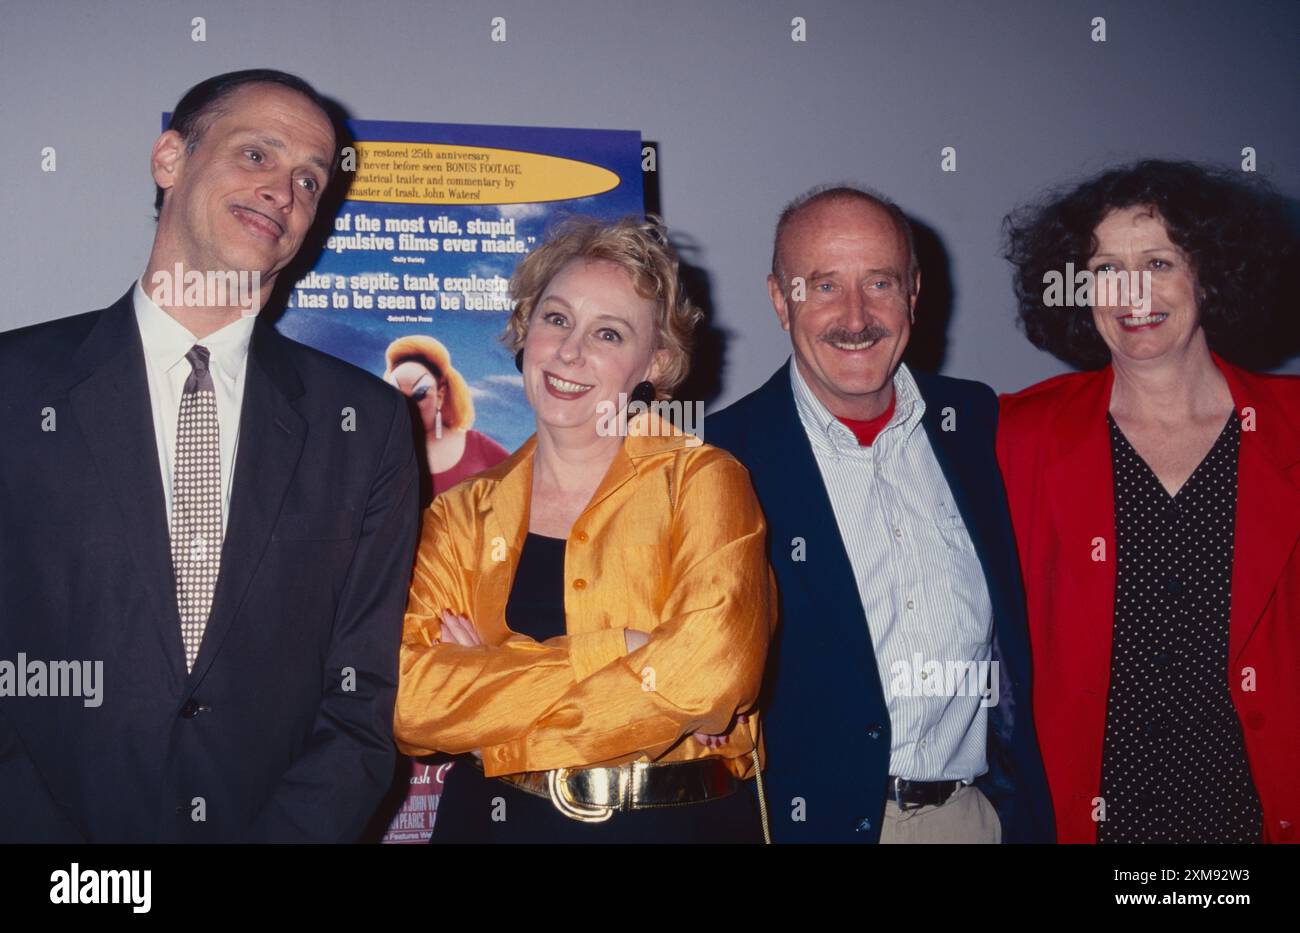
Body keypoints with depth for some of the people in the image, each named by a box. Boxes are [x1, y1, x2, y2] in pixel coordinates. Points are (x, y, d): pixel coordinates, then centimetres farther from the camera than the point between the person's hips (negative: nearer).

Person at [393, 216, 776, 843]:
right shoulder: (460, 517, 2)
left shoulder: (703, 482, -5)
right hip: (494, 819, 2)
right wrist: (615, 650, -20)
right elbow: (406, 700, -12)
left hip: (677, 819, -1)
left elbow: (711, 669, -21)